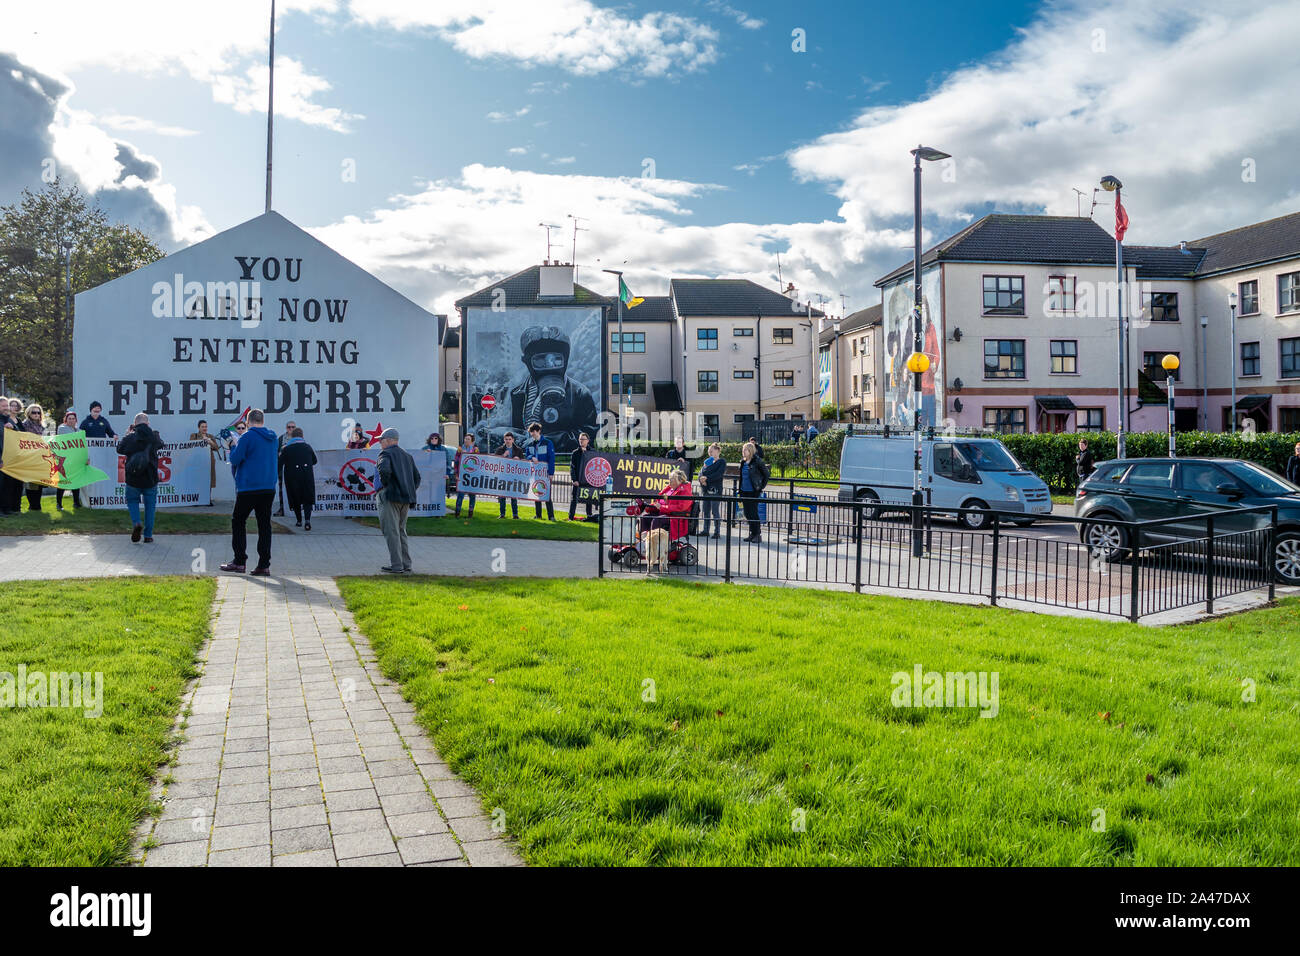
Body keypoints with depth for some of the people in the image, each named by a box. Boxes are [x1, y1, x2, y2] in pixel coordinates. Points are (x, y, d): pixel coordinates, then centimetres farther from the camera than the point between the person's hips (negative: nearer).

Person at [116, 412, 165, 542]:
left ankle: (136, 523, -9)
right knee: (150, 505, 12)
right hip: (151, 479, 1)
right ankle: (148, 536, 12)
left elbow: (119, 449, 11)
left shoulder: (130, 438, -7)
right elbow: (160, 444, 17)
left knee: (132, 501, 19)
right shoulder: (154, 437, -5)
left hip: (133, 478, -1)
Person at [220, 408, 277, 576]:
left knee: (238, 522, 8)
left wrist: (233, 446, 10)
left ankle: (240, 562, 5)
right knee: (264, 524, 5)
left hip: (248, 488, -5)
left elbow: (235, 459, -10)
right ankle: (264, 565, 2)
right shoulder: (272, 438, 10)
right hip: (269, 487, 5)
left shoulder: (247, 437, -10)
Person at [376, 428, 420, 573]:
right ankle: (406, 565, 15)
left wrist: (385, 485, -12)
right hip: (406, 499, 8)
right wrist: (409, 492, 16)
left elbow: (384, 470, -27)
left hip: (390, 497, -8)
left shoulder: (386, 454, -6)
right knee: (401, 531, 15)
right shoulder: (407, 454, 18)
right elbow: (417, 477, 18)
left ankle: (396, 565, -4)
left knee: (391, 532, -3)